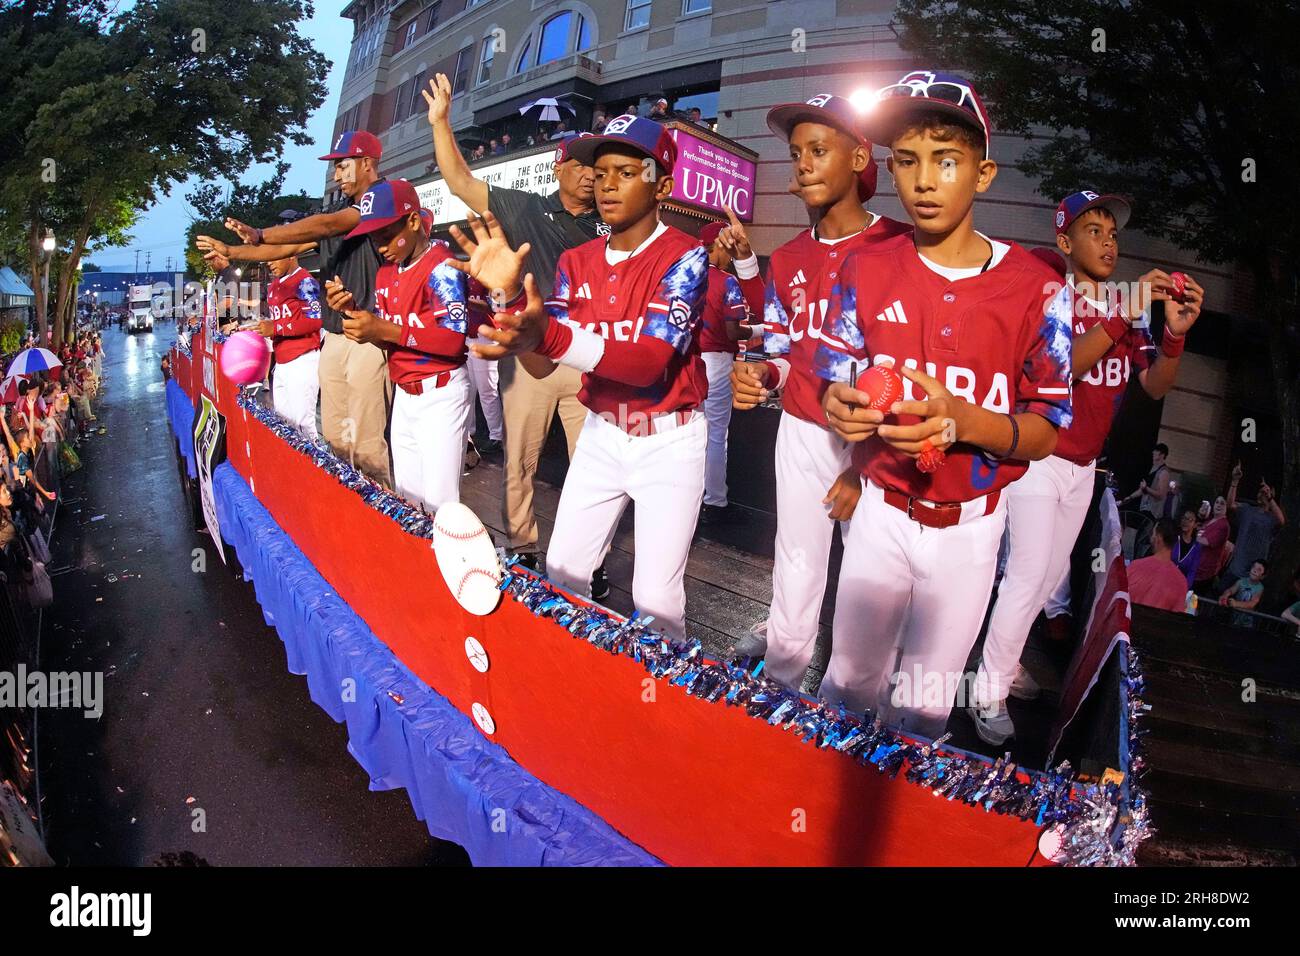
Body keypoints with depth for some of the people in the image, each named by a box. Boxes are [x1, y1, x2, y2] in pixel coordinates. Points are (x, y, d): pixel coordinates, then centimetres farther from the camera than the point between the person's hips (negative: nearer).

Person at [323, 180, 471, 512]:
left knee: (439, 500, -9)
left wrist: (386, 330, -25)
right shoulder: (386, 274, 12)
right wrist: (352, 312, -4)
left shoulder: (442, 267, -13)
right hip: (404, 394, 8)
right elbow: (386, 339, 14)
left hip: (441, 394, -8)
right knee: (407, 494, 13)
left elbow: (454, 339, -23)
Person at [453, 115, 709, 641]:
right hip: (601, 434, 5)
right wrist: (508, 293, -21)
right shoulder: (578, 261, 3)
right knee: (562, 570, 10)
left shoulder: (683, 256, -13)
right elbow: (541, 365, -4)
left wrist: (550, 335, -41)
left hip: (669, 440, -5)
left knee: (655, 599, -4)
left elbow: (650, 362, -27)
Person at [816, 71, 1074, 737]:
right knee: (849, 683, 12)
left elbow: (1046, 432, -9)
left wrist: (965, 421, -28)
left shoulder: (1034, 287, -10)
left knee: (924, 706, 12)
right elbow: (835, 384, 2)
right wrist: (840, 407, -22)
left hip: (970, 525, -1)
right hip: (882, 509, 2)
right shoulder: (868, 270, -2)